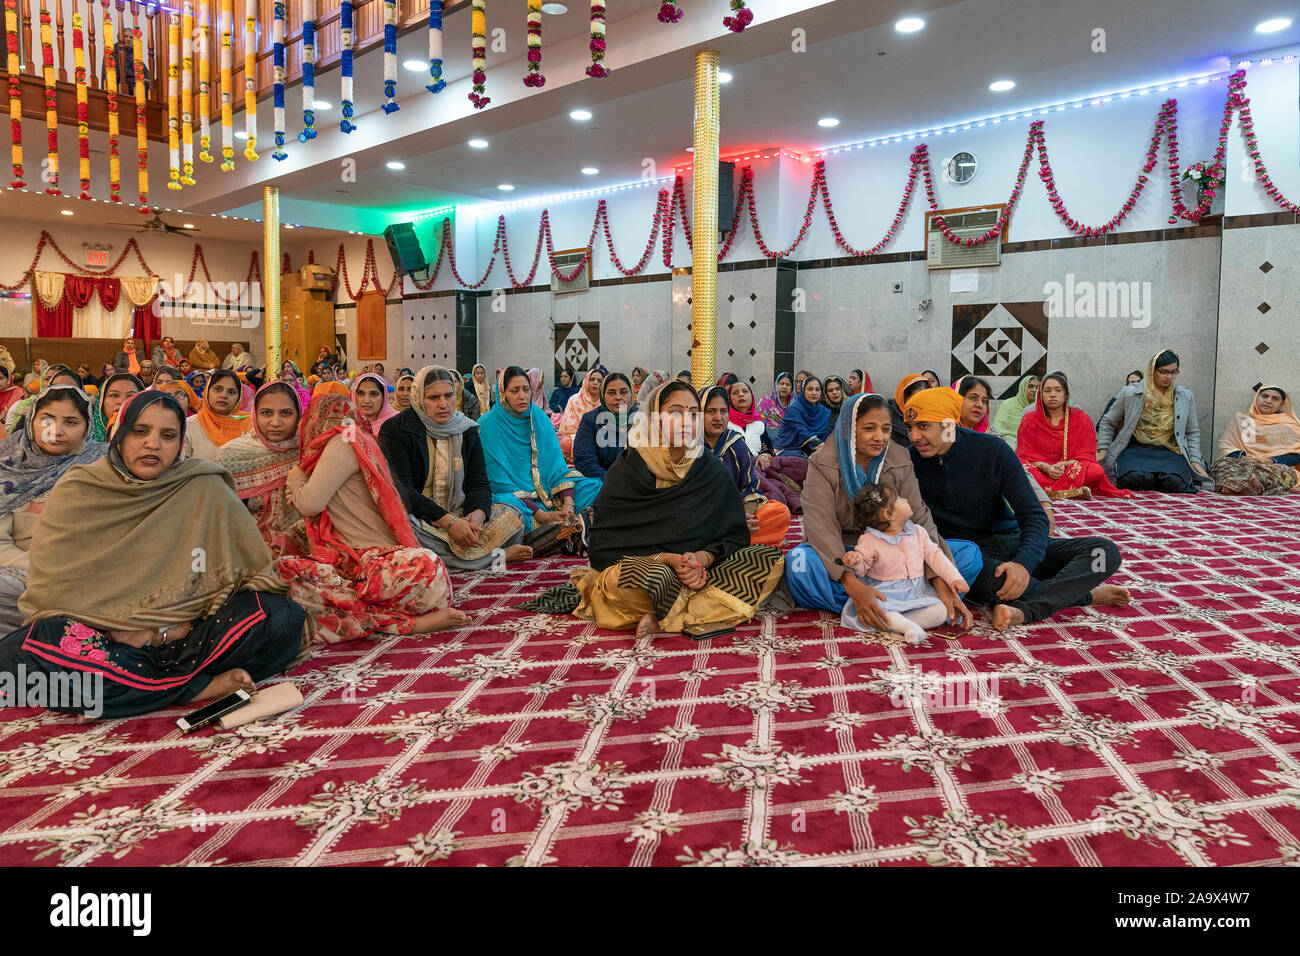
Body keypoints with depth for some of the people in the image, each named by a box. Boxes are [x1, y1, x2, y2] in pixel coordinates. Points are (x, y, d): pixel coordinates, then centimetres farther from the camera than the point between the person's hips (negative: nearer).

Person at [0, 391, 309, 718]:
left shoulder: (205, 488, 0)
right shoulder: (74, 493, 1)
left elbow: (255, 571, 0)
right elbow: (49, 591, -3)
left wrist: (186, 625, -10)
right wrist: (120, 632, -14)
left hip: (184, 639, 0)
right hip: (99, 640, 1)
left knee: (283, 617, -25)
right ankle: (202, 686, -23)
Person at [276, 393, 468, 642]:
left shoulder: (344, 441, 3)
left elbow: (310, 503, -5)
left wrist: (296, 480, 16)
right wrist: (299, 494, 23)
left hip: (380, 559, -9)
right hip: (347, 563, 9)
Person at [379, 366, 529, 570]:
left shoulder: (467, 429, 8)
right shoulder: (395, 431, -7)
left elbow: (479, 482, 4)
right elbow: (402, 491, -16)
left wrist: (478, 513, -21)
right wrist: (448, 521, -26)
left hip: (459, 516, 4)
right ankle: (494, 556, -28)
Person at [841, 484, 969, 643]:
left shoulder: (918, 533, 5)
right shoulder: (869, 541, -7)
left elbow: (934, 556, 6)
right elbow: (862, 568, -5)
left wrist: (954, 578, -5)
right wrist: (855, 562, -30)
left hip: (917, 593, 4)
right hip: (885, 595, -4)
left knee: (941, 612, -21)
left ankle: (895, 622, -24)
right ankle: (909, 626, -37)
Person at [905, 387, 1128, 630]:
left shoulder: (992, 449, -7)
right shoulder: (911, 462, -7)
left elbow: (1034, 517, -8)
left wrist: (1024, 562, -28)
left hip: (1011, 542, 3)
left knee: (1105, 551, -15)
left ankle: (1024, 610, -37)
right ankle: (1084, 595, -15)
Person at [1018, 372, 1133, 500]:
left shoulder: (1081, 418, 8)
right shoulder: (1029, 419, 8)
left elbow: (1086, 456, 2)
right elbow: (1026, 455, 0)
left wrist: (1064, 465, -19)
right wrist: (1046, 467, -21)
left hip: (1070, 471, 0)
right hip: (1040, 472, 0)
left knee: (1097, 470, -30)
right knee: (1023, 469, -35)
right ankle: (1075, 490, -34)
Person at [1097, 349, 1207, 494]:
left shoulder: (1186, 397, 11)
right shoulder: (1130, 393, 3)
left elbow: (1192, 433, 19)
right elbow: (1108, 422, 14)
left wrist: (1195, 461, 8)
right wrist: (1103, 450, 5)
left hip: (1169, 451, 2)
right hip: (1136, 449, -2)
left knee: (1174, 481, -30)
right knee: (1136, 479, -34)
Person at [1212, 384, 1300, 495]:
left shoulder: (1288, 424, 19)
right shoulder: (1240, 418, 21)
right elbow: (1225, 447, 12)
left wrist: (1273, 460, -13)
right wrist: (1242, 457, -9)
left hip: (1276, 465, 0)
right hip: (1242, 463, 0)